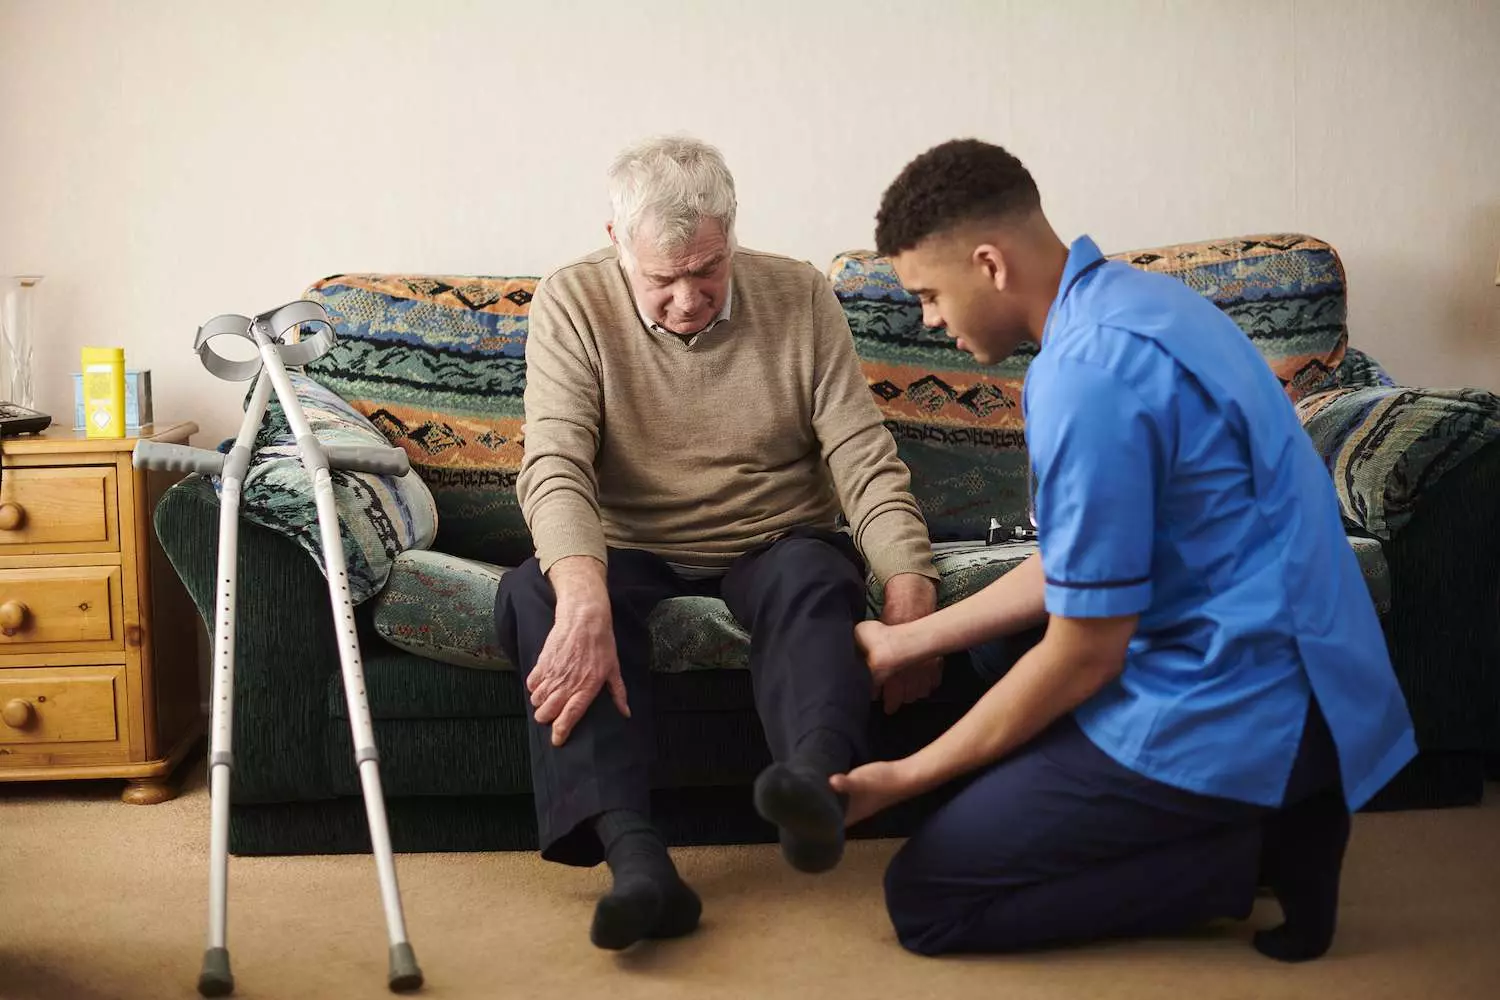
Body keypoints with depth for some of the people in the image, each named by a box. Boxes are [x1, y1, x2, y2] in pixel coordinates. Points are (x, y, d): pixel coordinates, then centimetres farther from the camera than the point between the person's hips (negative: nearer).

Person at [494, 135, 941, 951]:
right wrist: (583, 600, -41)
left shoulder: (800, 296, -5)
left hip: (774, 545, 1)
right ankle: (635, 856, -44)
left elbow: (864, 456, -9)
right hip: (630, 550, 0)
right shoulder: (573, 302, -8)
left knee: (814, 576, -33)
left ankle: (815, 781, -57)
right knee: (535, 594, -31)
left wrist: (910, 591, -25)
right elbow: (555, 465, -21)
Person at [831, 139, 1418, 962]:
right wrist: (911, 641, 15)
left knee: (924, 900, -4)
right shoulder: (1128, 299, 7)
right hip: (1276, 664, 10)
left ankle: (1252, 855, -3)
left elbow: (1083, 656, -18)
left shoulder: (1089, 375, -24)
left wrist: (904, 777, -6)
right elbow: (1080, 565, 12)